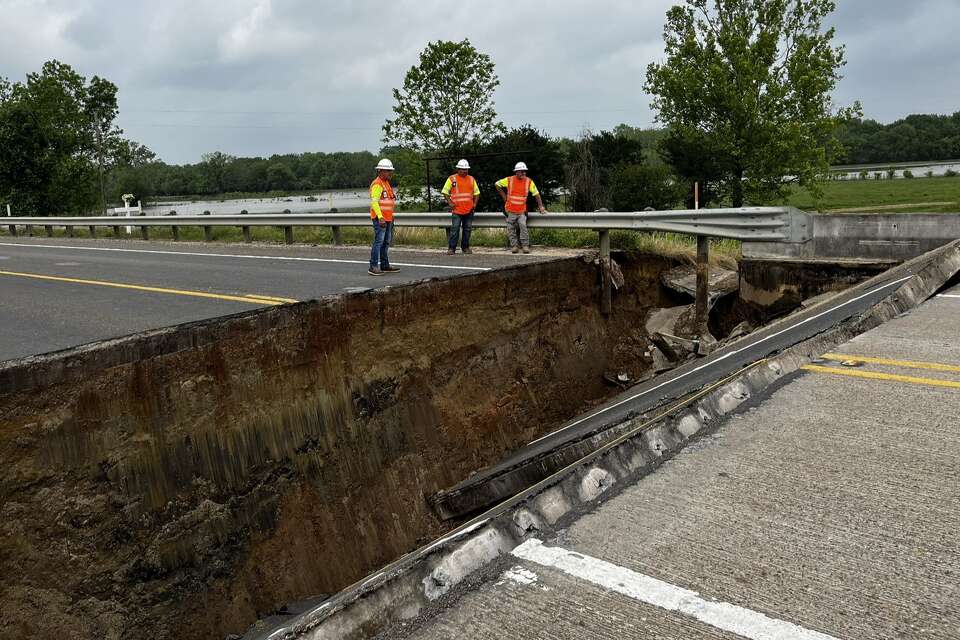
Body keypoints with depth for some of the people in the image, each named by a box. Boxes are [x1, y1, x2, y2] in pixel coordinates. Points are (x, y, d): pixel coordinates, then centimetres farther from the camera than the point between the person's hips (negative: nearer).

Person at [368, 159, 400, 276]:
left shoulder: (387, 183, 19)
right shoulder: (377, 184, -13)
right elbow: (374, 202, -21)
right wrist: (380, 217, -28)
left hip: (388, 218, 10)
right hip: (380, 218, -10)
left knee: (386, 242, 13)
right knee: (379, 241, -13)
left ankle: (384, 265, 20)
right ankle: (373, 267, -13)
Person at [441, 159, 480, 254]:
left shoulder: (471, 179, 12)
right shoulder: (452, 179, 1)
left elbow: (476, 193, 19)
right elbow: (445, 192, 4)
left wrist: (475, 203, 6)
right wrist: (450, 203, -7)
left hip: (469, 210, 4)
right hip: (457, 210, -4)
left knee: (467, 229, 7)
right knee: (454, 229, -7)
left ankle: (465, 247, 17)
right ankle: (451, 248, -3)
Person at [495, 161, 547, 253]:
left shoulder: (528, 182, -2)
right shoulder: (509, 180, -4)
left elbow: (536, 194, 3)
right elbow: (497, 184, 8)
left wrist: (541, 207, 1)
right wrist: (504, 196, 4)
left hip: (522, 210, -1)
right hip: (510, 210, 1)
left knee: (523, 226, -15)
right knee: (511, 229, 4)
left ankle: (525, 246, -9)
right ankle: (514, 246, 13)